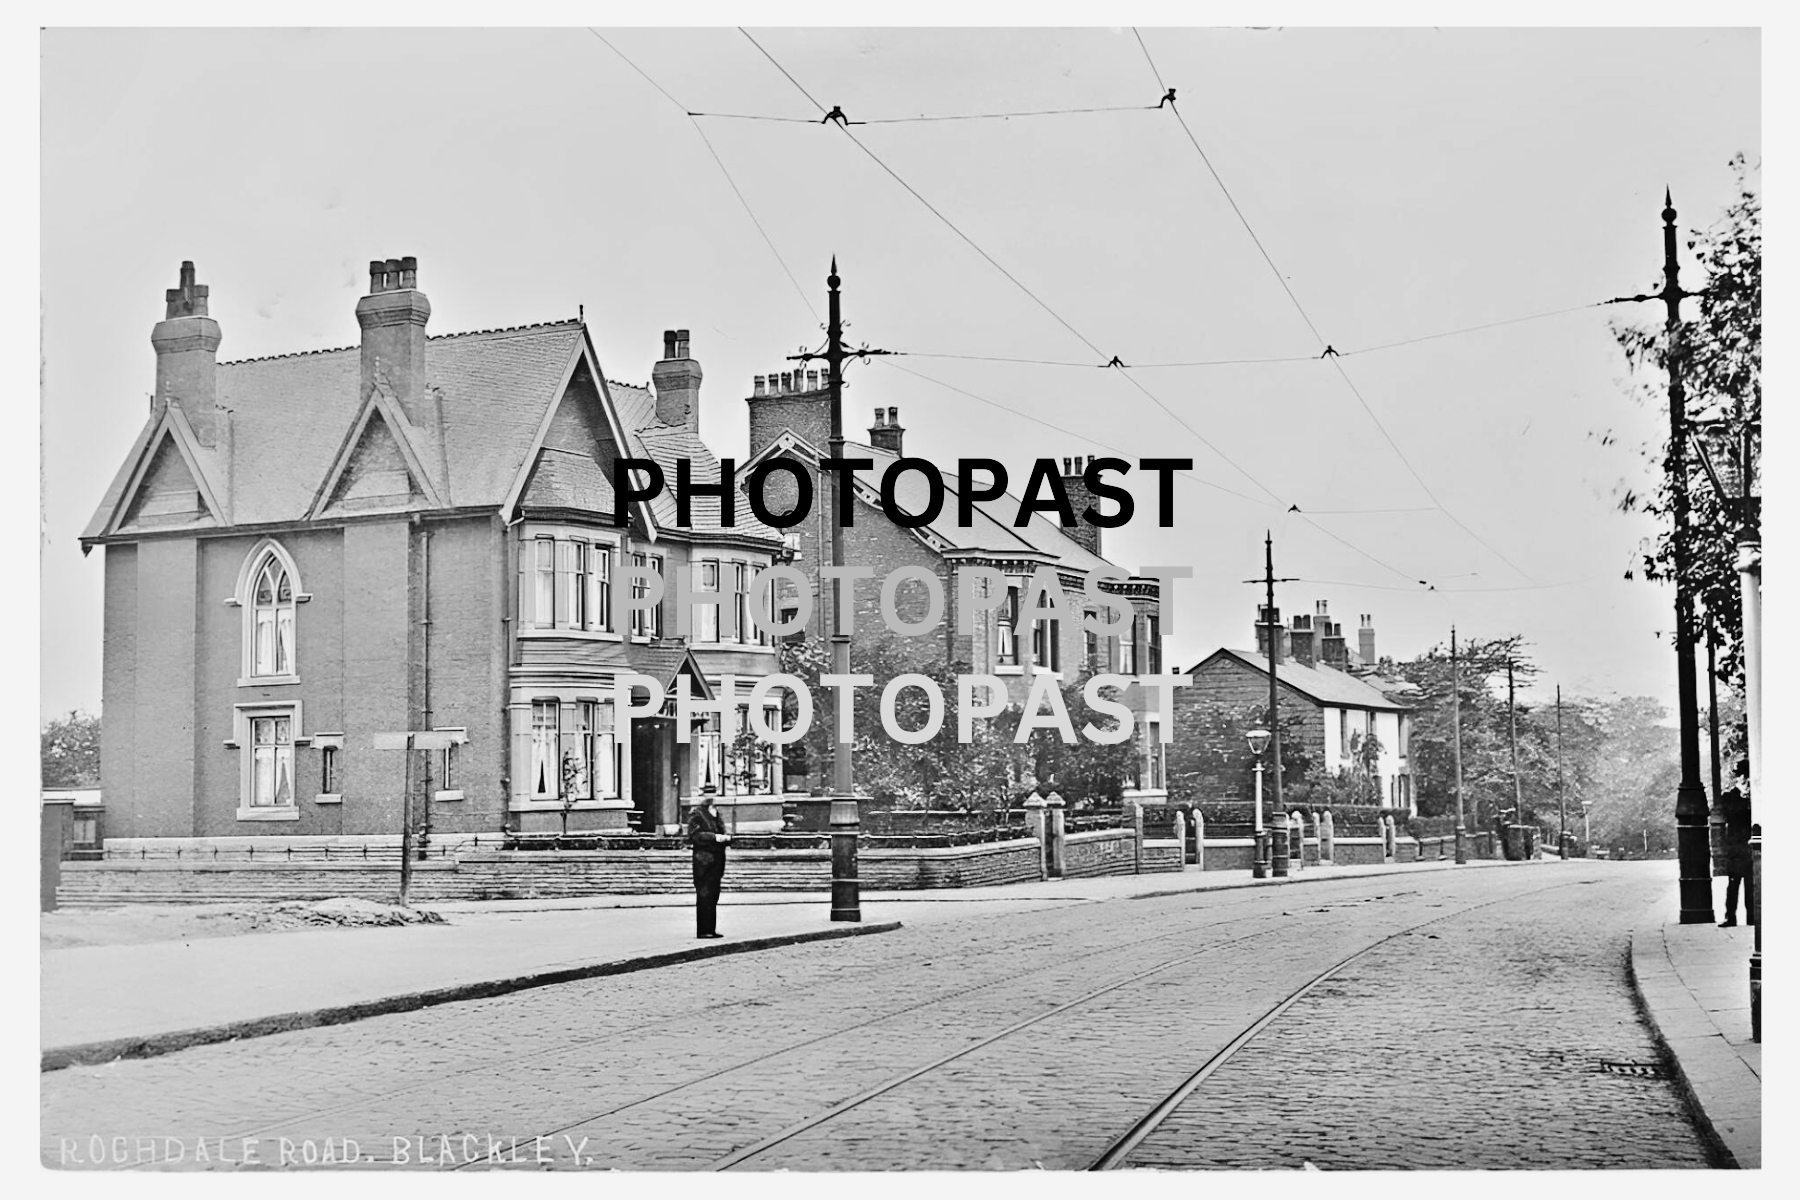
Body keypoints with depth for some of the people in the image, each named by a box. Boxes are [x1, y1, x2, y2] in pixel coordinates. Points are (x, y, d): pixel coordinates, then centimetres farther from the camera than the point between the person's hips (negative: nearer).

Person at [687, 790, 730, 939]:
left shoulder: (717, 816, 19)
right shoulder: (696, 814, -5)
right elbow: (695, 835, -15)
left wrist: (727, 837, 0)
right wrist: (715, 837, -21)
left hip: (717, 861, 7)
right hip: (703, 860, -7)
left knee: (713, 895, 8)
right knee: (704, 895, -8)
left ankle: (711, 928, 13)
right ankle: (703, 930, -6)